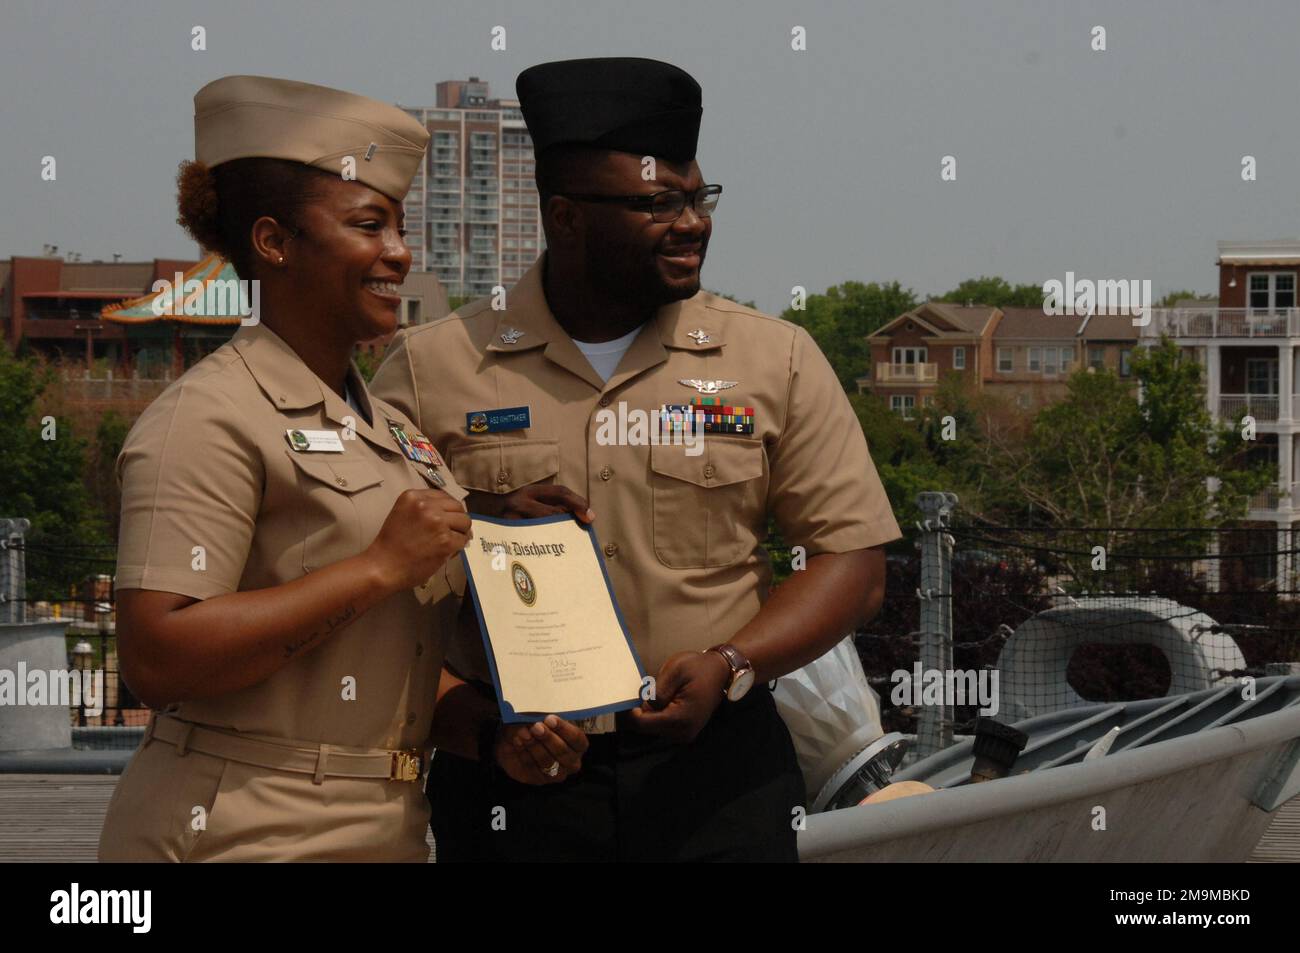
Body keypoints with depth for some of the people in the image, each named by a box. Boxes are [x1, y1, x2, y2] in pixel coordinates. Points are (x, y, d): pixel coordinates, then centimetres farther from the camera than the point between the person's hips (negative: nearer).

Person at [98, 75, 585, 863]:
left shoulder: (393, 433, 16)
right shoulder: (213, 416, -10)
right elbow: (157, 658, -21)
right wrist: (382, 566, -19)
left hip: (388, 830, 8)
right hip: (243, 835, -8)